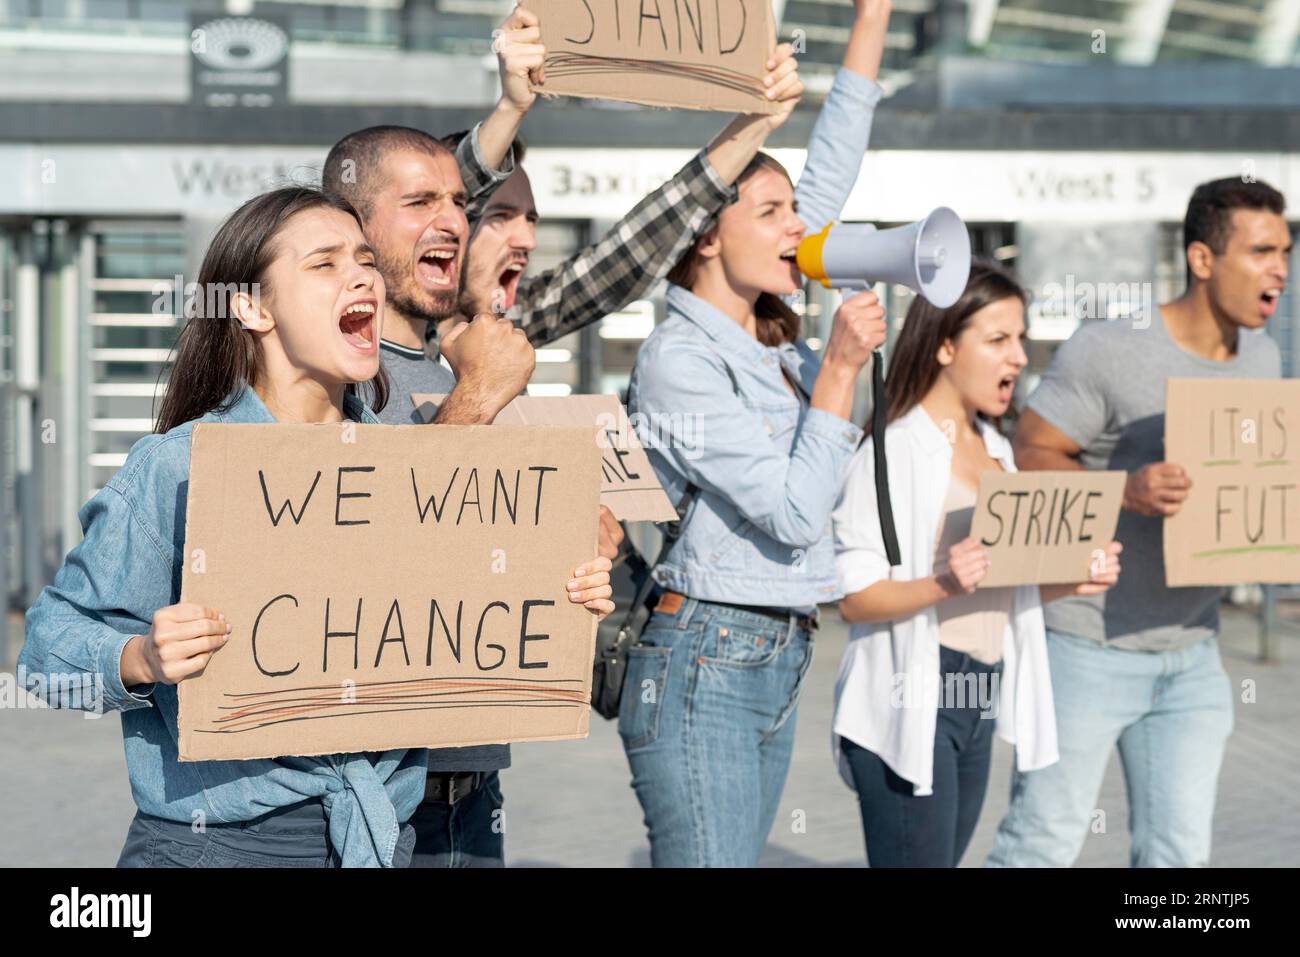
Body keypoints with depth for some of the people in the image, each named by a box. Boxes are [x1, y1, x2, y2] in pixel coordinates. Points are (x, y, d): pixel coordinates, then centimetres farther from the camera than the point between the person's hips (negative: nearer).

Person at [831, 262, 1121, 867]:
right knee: (918, 857, -9)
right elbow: (853, 597, -14)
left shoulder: (996, 450, 16)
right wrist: (943, 585, -30)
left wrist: (1069, 582, 2)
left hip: (977, 701, 8)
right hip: (911, 702, -8)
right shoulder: (891, 449, -10)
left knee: (945, 856, 10)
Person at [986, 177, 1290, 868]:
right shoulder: (1109, 350, -15)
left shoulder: (1261, 358, 8)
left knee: (1179, 851, 7)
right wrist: (1125, 488, -30)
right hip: (1090, 647, -6)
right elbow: (1029, 456, -14)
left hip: (1192, 650, 6)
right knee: (1044, 842, 0)